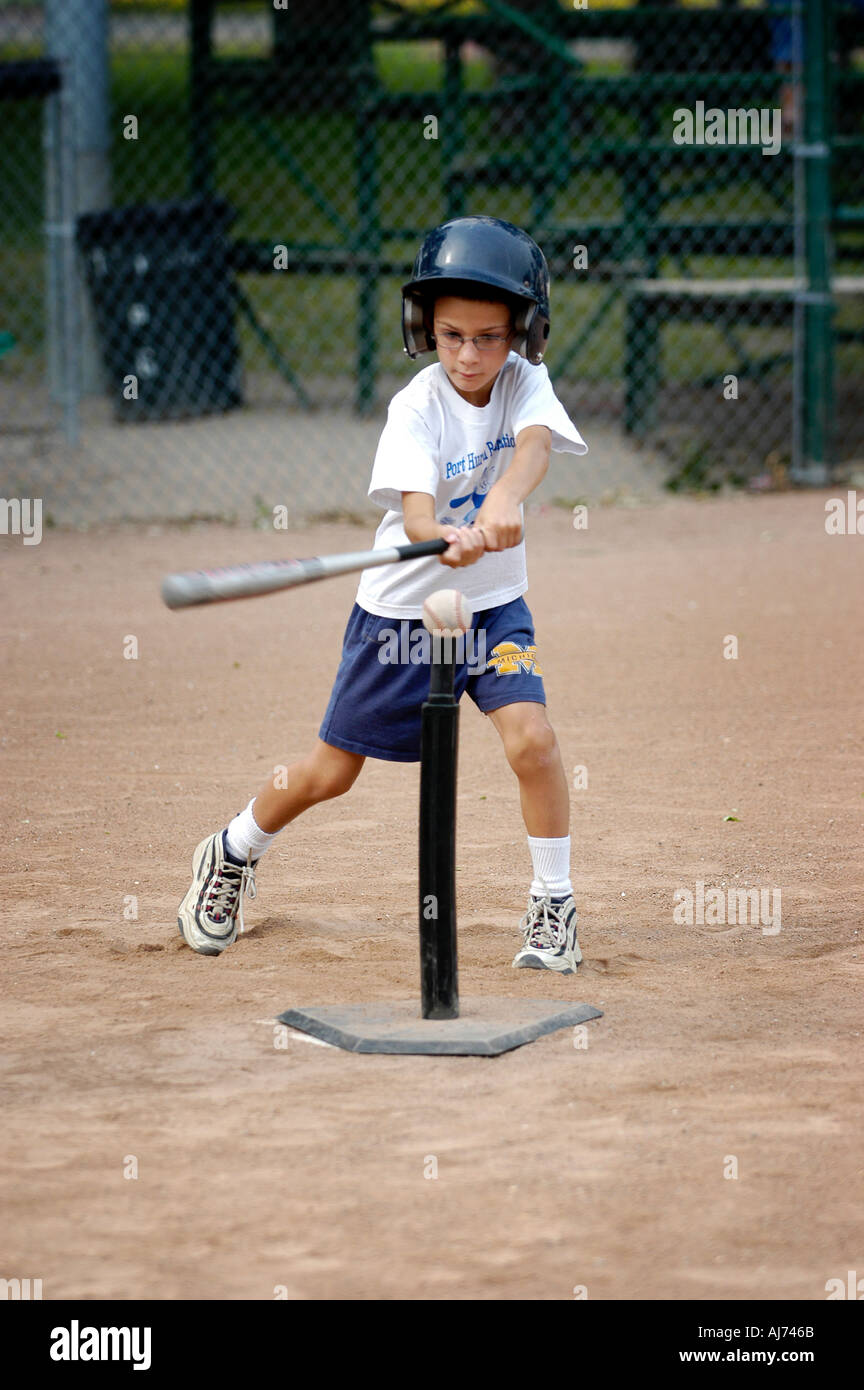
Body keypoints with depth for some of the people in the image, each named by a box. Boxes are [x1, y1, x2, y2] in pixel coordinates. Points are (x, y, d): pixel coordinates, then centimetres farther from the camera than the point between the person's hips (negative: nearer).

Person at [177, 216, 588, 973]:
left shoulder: (524, 382, -11)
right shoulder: (416, 408, -19)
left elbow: (534, 443, -33)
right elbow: (414, 515, -33)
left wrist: (506, 500, -55)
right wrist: (448, 540, -57)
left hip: (493, 606, 2)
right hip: (401, 607, -2)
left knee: (532, 738, -19)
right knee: (331, 771, 8)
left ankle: (554, 907, -2)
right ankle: (234, 853, 36)